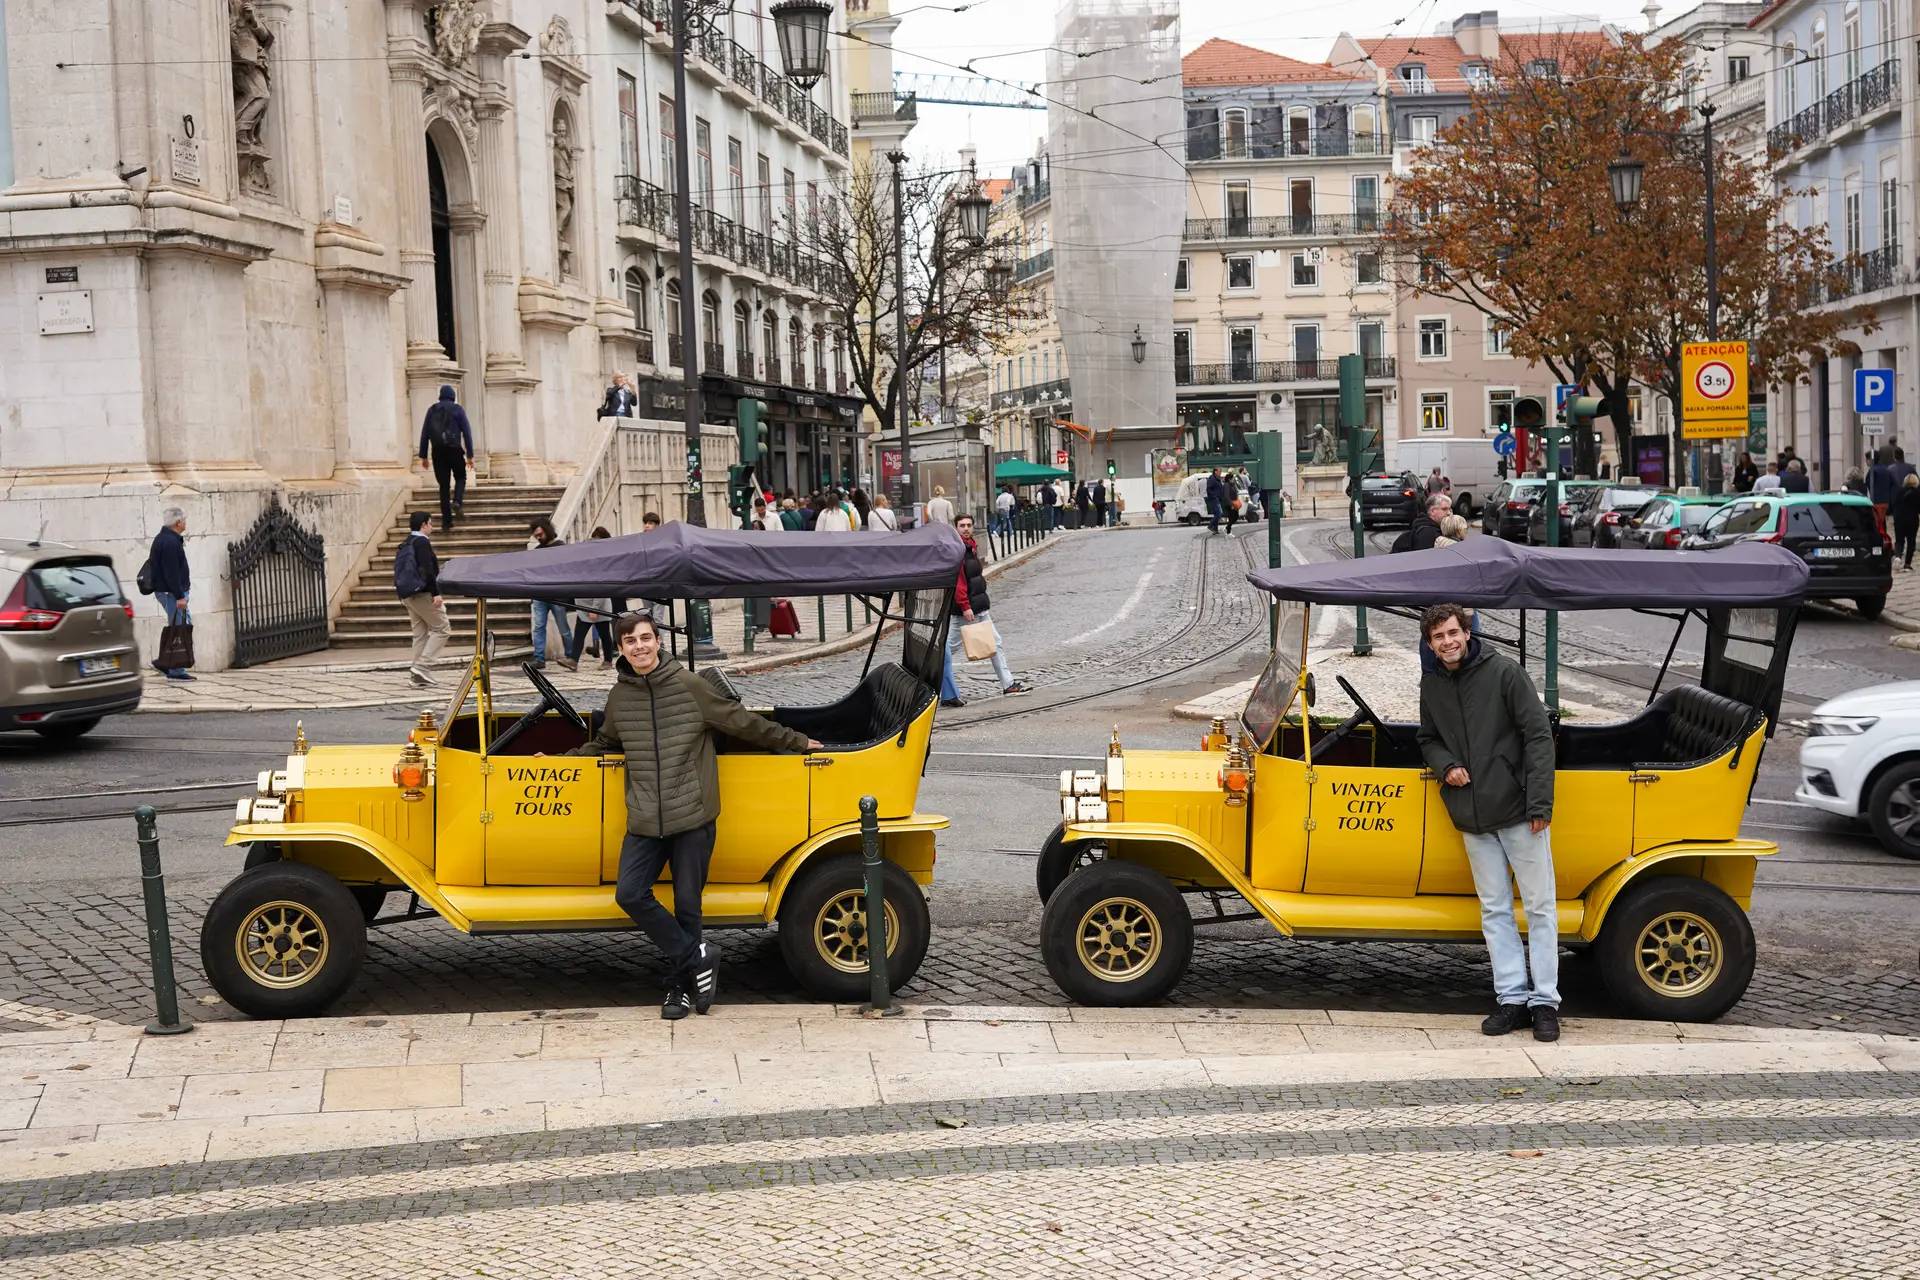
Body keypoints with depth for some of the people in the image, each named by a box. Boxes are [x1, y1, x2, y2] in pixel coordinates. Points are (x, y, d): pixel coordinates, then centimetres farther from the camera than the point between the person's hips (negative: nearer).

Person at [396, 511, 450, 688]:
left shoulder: (406, 544, 16)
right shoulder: (422, 542, -11)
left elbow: (402, 570, 20)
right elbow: (427, 569, -22)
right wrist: (436, 593, -24)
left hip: (407, 594, 9)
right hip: (422, 593, -9)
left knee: (420, 634, 12)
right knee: (442, 628, -3)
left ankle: (419, 676, 10)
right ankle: (420, 666, -12)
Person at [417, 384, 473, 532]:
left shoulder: (432, 410, 10)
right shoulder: (457, 409, 2)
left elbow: (424, 433, 7)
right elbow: (466, 432, -2)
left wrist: (423, 455, 10)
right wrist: (470, 454, 0)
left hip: (437, 451, 2)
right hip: (454, 449, -2)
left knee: (443, 485, 6)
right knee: (460, 477, 19)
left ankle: (446, 521, 1)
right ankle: (457, 501, -10)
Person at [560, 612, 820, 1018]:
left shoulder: (689, 686, -4)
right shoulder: (619, 697, 8)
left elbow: (744, 724, 5)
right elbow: (603, 745, 27)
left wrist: (796, 741, 10)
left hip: (692, 817, -3)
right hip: (645, 821, 3)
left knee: (687, 904, 2)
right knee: (630, 894, -9)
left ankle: (680, 987, 17)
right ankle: (697, 958, 6)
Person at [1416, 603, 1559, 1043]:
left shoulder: (1503, 672, -8)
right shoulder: (1431, 686, 7)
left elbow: (1538, 735, -9)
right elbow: (1427, 739, 21)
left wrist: (1539, 804, -13)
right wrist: (1445, 765, -3)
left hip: (1518, 811, -5)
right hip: (1473, 818, 5)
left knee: (1539, 906, 0)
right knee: (1494, 910, 8)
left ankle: (1545, 1001, 6)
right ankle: (1512, 998, 14)